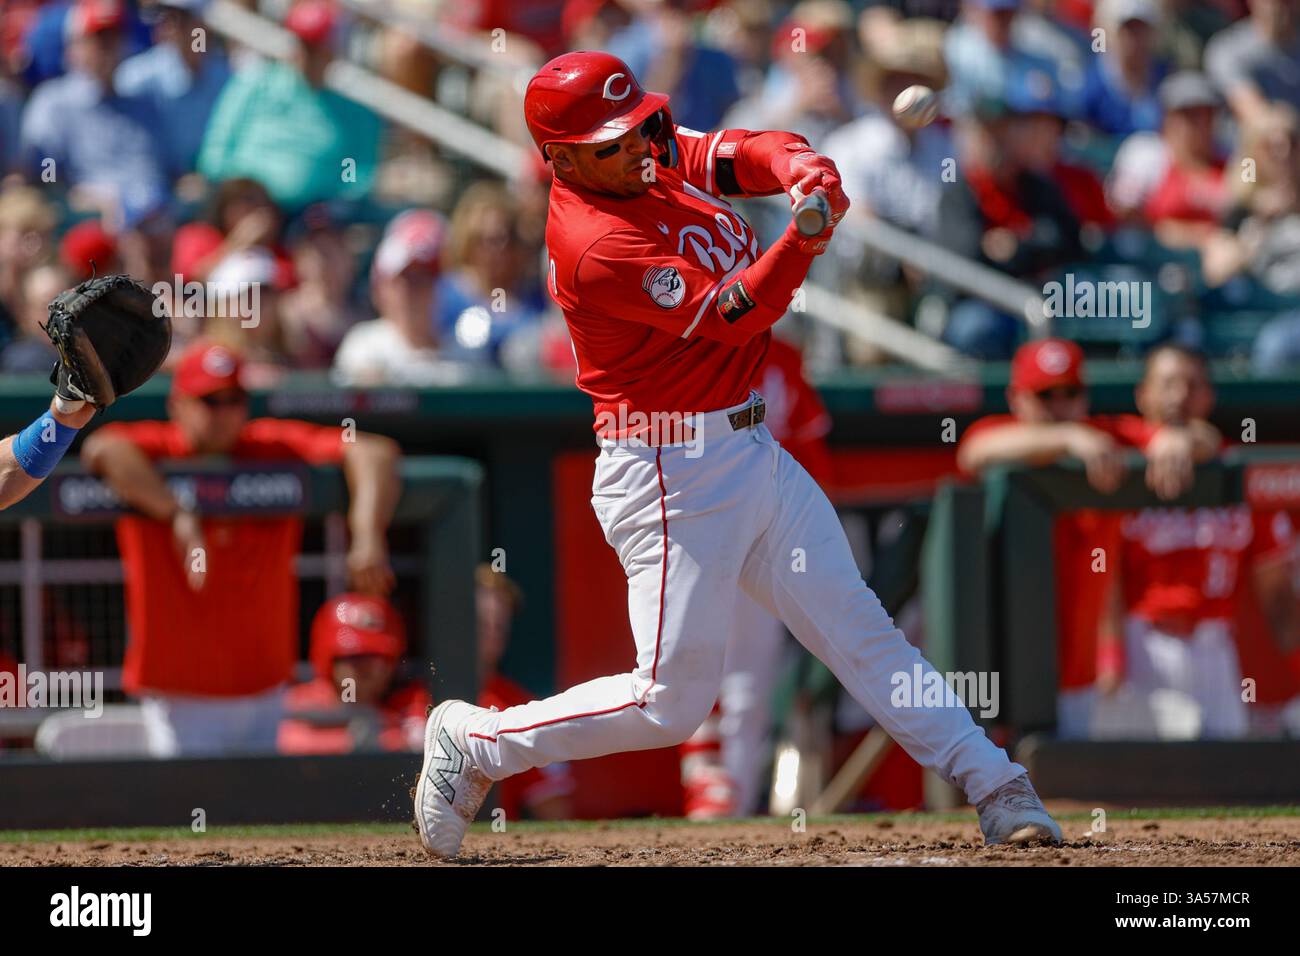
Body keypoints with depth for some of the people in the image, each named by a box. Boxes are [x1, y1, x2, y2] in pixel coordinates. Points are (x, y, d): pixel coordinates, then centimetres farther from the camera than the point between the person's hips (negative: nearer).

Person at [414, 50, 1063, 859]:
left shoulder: (656, 154, 4)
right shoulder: (596, 246, -22)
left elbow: (751, 154, 2)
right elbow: (734, 314, -22)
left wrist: (805, 170, -21)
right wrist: (805, 240, -36)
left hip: (752, 452, 9)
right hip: (672, 479, -9)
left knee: (858, 629, 8)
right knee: (673, 701, -6)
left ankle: (997, 789, 9)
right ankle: (473, 742, 10)